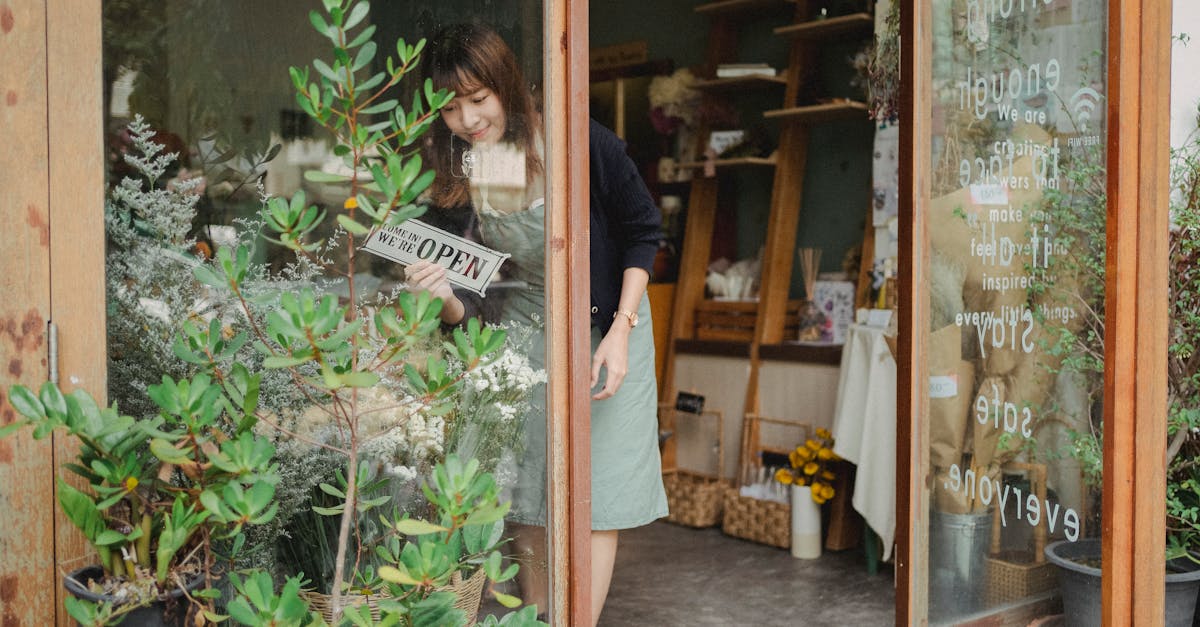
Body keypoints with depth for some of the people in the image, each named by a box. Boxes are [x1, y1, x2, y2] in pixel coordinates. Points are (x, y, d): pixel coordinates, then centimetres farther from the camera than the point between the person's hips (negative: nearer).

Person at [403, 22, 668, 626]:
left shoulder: (584, 145, -21)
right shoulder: (455, 181, -11)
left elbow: (643, 231, -7)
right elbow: (468, 310, -4)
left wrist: (621, 331, -15)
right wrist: (445, 297, -29)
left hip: (605, 331, -3)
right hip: (522, 335, 3)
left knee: (595, 490, -4)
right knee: (526, 494, 6)